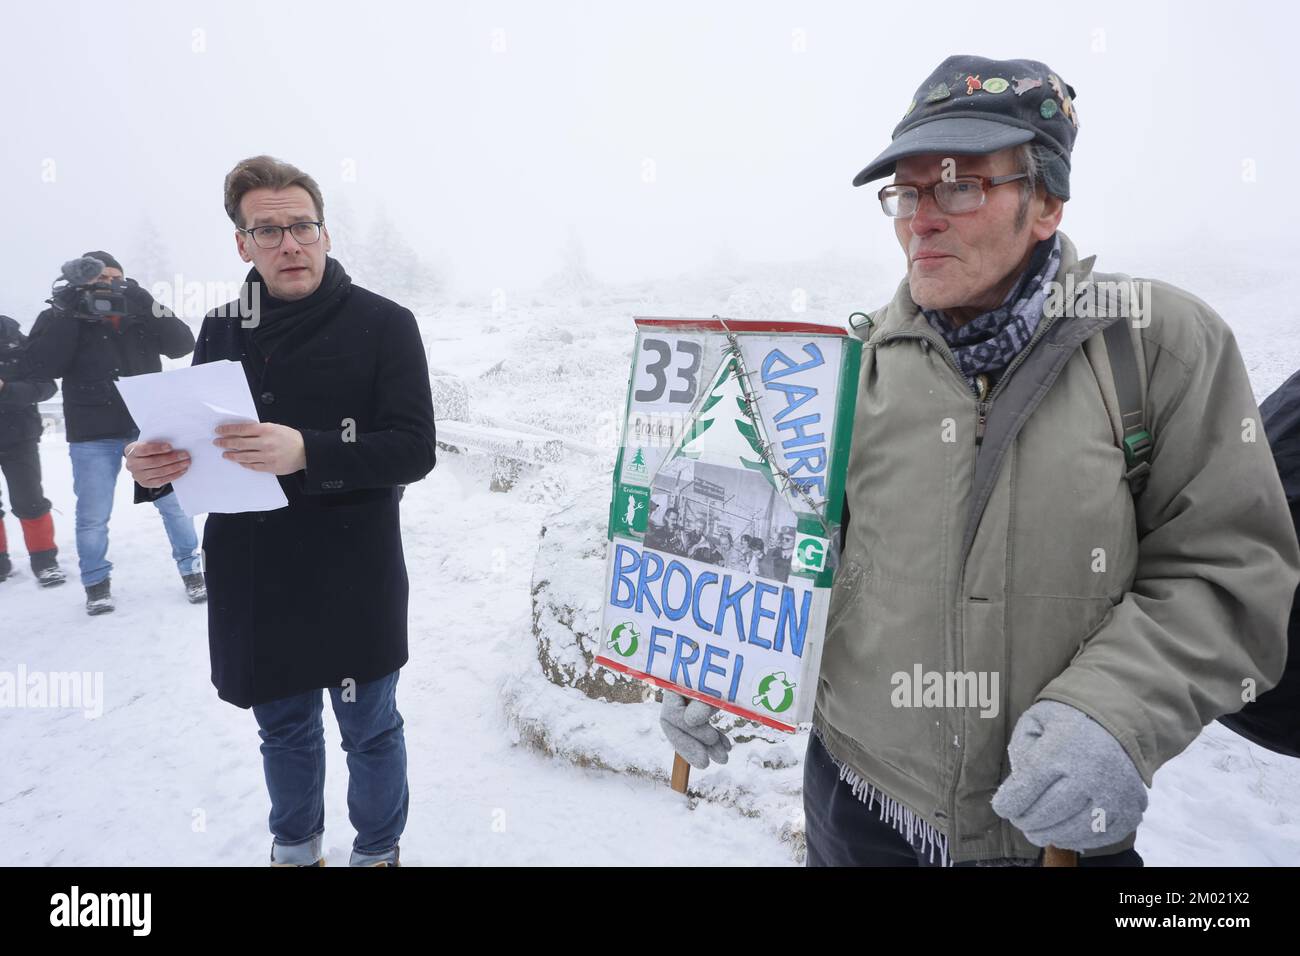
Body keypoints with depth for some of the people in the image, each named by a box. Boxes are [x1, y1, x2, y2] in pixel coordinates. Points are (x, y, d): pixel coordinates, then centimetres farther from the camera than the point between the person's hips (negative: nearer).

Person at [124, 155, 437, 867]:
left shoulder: (383, 324, -8)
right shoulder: (221, 331, 6)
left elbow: (414, 449, -17)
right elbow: (196, 445, 11)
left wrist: (307, 451, -31)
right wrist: (156, 468, -12)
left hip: (353, 585, -4)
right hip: (250, 586, 4)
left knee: (369, 729, 14)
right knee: (283, 728, 22)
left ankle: (377, 849, 41)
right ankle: (295, 847, 48)